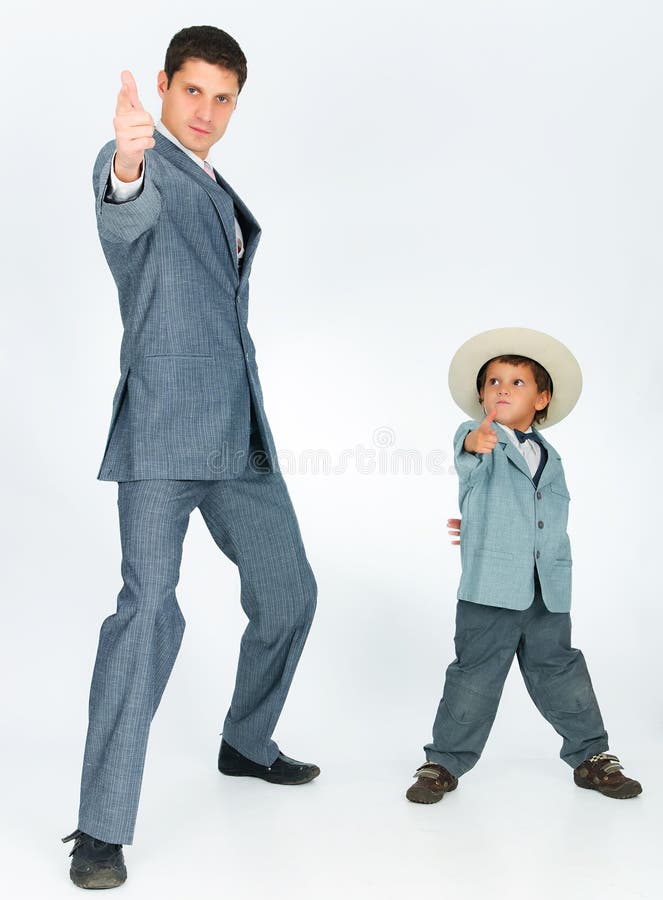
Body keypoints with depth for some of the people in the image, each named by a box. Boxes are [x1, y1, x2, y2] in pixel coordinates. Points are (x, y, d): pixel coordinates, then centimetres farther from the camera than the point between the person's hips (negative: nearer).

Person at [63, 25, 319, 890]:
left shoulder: (221, 195, 23)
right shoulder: (139, 166, -3)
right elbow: (127, 207, -29)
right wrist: (127, 164, -52)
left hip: (239, 429, 8)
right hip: (164, 426, -8)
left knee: (289, 593, 14)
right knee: (150, 606, -18)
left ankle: (247, 744, 36)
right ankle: (102, 829, -9)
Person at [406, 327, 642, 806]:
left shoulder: (549, 456, 15)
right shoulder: (476, 438, -2)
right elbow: (467, 459, -27)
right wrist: (474, 442, -53)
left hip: (549, 589, 4)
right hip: (490, 587, -4)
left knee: (561, 672, 13)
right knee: (475, 675, 0)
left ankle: (592, 755, 28)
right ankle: (445, 762, 14)